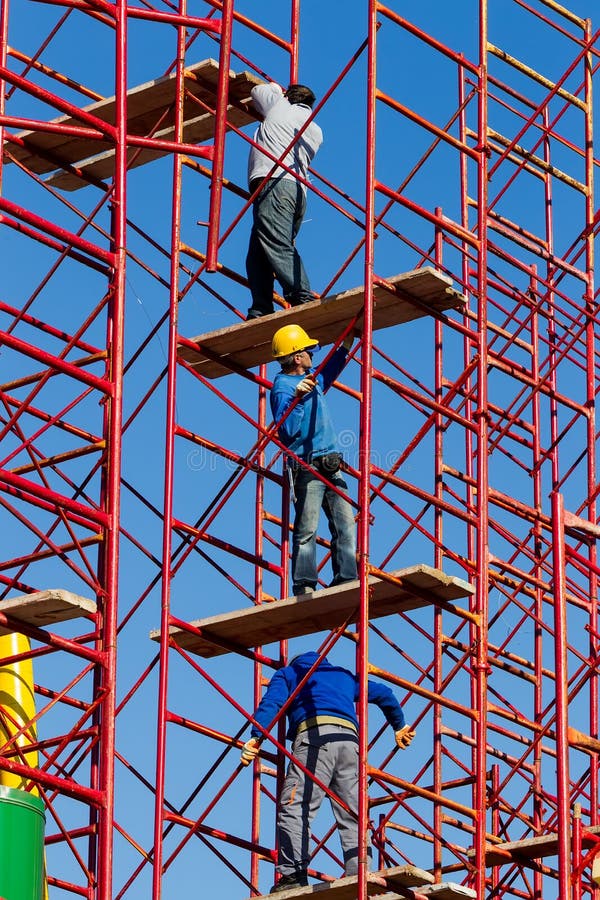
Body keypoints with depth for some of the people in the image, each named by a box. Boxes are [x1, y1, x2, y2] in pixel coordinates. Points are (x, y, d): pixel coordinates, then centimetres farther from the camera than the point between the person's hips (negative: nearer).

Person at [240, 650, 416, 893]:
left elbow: (271, 703, 7)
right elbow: (383, 694, 39)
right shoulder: (344, 675, 38)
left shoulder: (288, 673, 26)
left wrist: (256, 736, -6)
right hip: (350, 739, 4)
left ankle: (293, 874, -28)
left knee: (295, 808, -14)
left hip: (315, 734, -4)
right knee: (352, 817, 3)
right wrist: (400, 726, 52)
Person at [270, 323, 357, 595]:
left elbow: (328, 373, 43)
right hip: (307, 468, -8)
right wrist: (297, 398, -30)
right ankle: (304, 586, -11)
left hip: (331, 467, 8)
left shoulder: (311, 378, 18)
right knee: (307, 529, -11)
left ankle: (347, 581, 1)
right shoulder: (283, 386, -8)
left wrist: (345, 348, 38)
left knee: (345, 524, 1)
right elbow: (286, 430, -20)